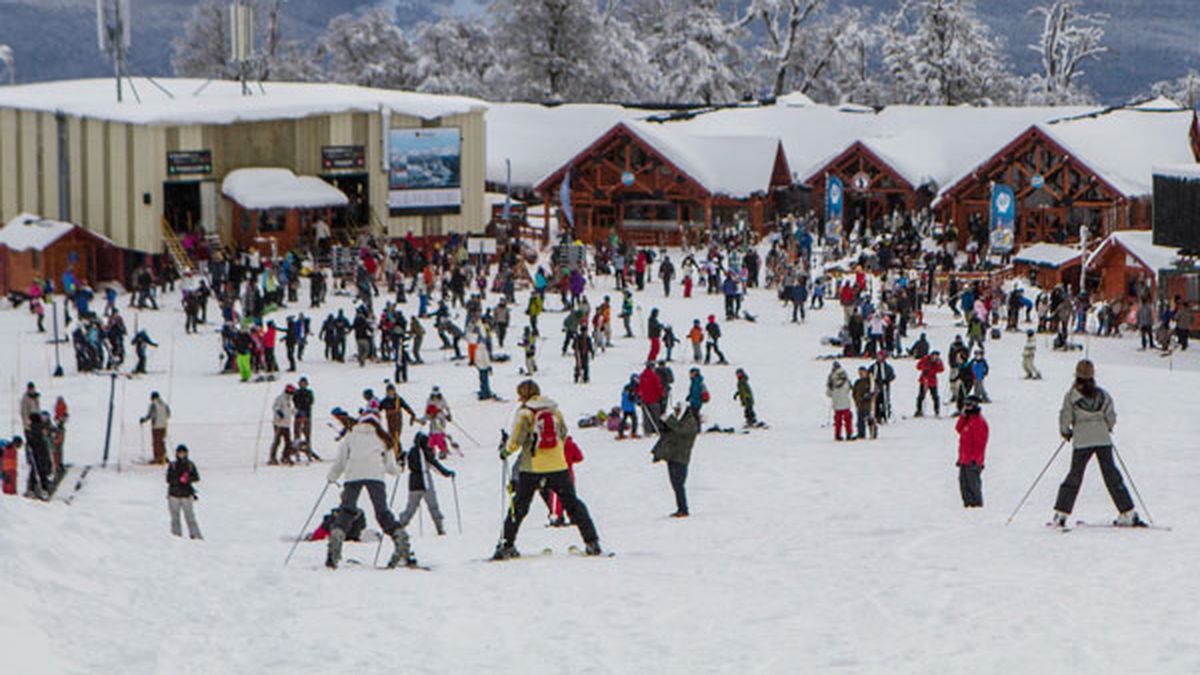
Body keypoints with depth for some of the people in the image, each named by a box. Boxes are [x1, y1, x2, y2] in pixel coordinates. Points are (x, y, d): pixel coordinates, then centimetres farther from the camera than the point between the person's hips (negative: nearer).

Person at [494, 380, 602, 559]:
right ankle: (592, 542, 3)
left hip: (532, 467, -3)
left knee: (519, 506, 8)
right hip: (558, 465, 3)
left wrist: (507, 450, 6)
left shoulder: (525, 412, -6)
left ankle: (507, 544, 4)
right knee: (572, 504, 8)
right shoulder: (554, 409, 7)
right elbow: (563, 434, 14)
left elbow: (517, 438, -11)